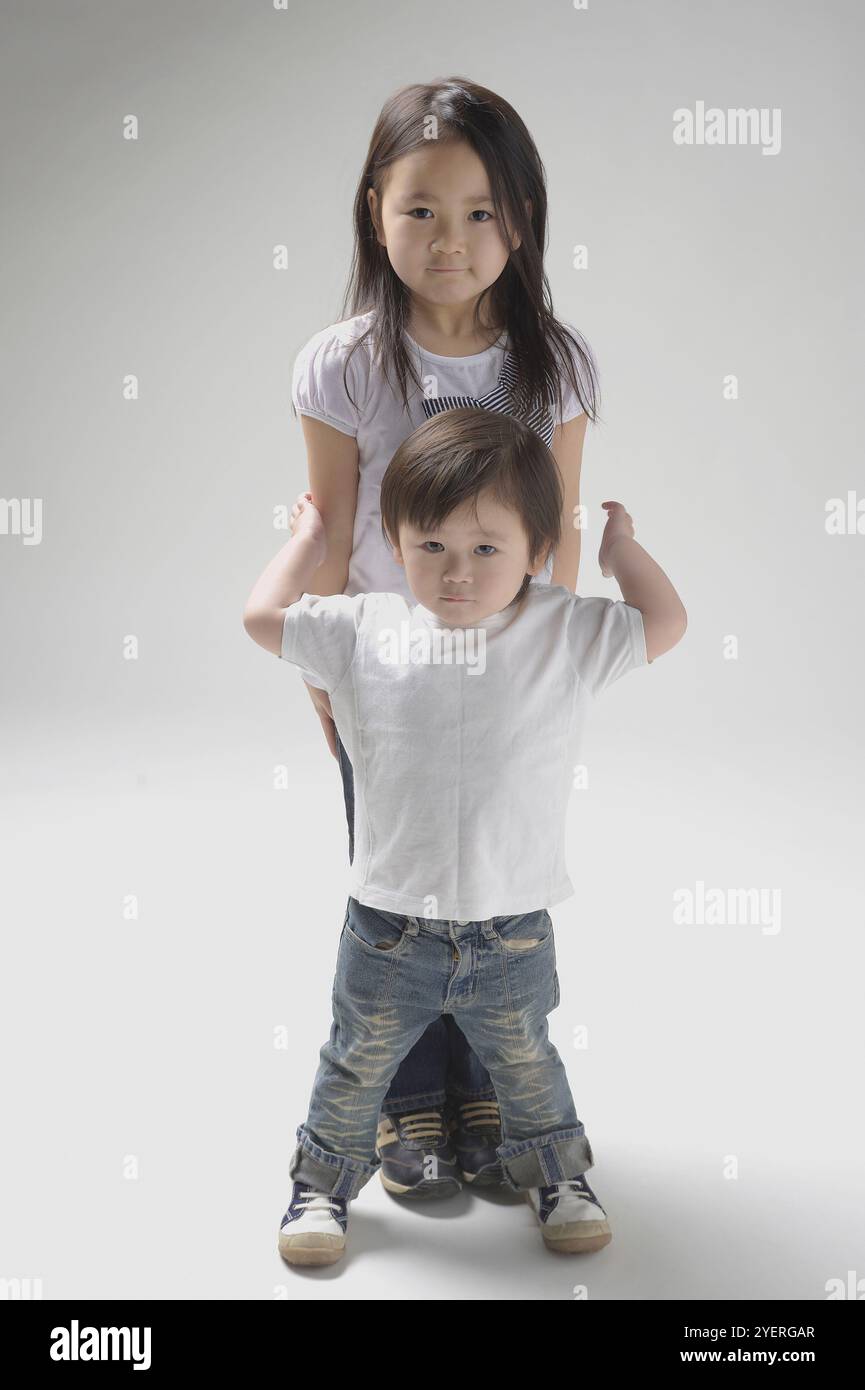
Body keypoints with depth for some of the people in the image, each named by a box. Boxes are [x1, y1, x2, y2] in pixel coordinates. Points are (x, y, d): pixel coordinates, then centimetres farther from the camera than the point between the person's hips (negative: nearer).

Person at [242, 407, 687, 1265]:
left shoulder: (566, 636, -6)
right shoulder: (365, 633, -6)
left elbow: (664, 625, 1)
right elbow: (263, 617, -1)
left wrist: (620, 545, 6)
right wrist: (309, 536, 8)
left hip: (512, 934, 0)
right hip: (388, 929, 0)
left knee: (526, 1066, 21)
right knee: (358, 1064, 18)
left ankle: (556, 1176, 45)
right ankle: (325, 1180, 40)